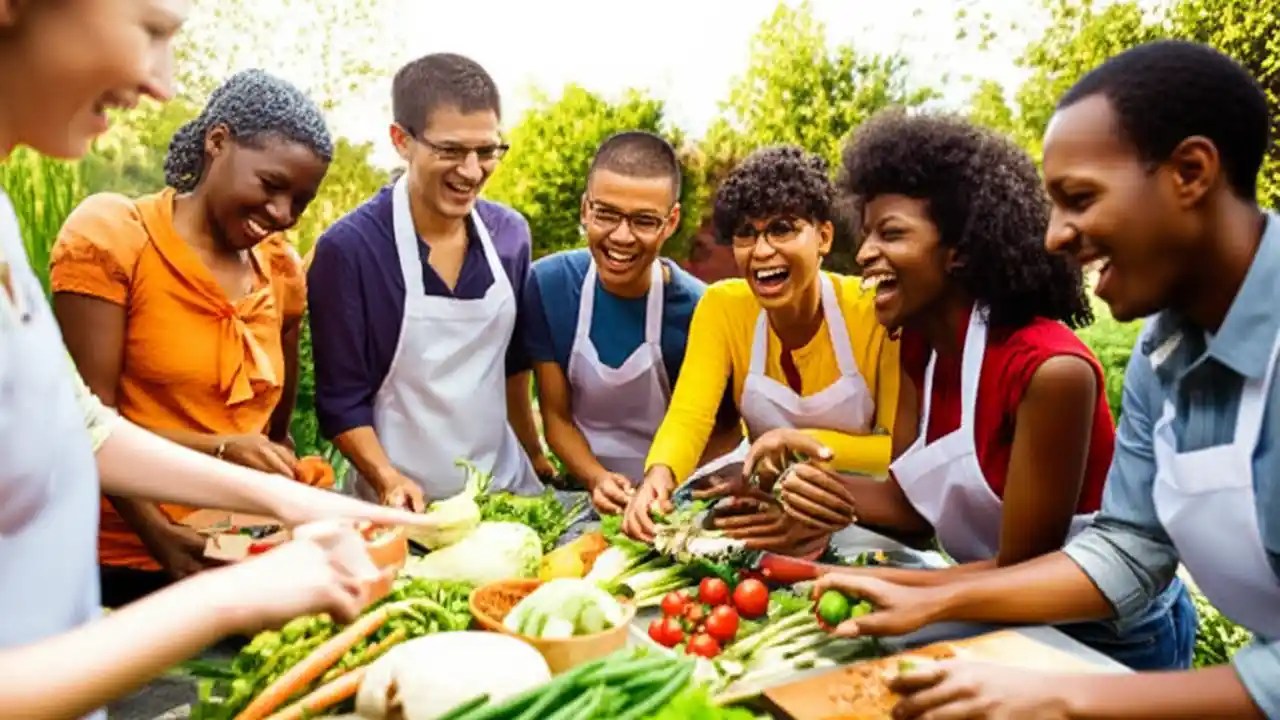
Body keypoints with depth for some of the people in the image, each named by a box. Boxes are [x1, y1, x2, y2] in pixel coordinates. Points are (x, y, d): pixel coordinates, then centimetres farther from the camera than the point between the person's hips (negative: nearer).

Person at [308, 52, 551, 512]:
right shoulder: (348, 249, -13)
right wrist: (390, 482, -21)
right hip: (407, 505, -3)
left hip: (508, 487, 4)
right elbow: (341, 401, -9)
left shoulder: (511, 234, 0)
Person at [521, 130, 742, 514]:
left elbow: (727, 429, -3)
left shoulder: (699, 311, -16)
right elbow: (557, 417, -1)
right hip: (585, 494, 1)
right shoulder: (547, 284, -9)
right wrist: (598, 480, -16)